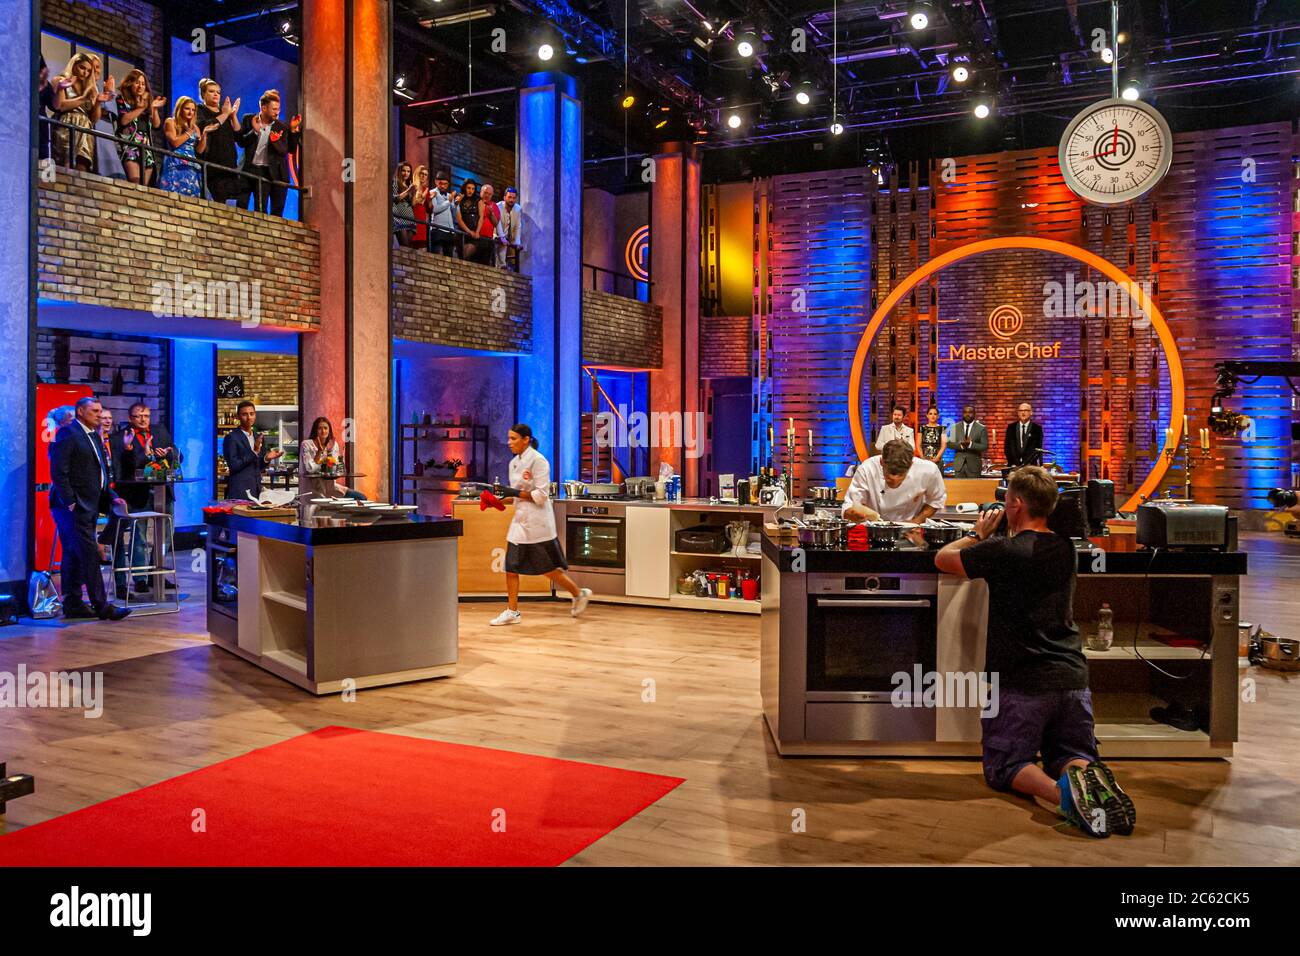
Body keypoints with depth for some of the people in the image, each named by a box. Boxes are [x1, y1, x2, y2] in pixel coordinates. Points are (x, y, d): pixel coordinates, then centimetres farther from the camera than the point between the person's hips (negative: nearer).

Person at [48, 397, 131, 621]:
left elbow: (101, 473, 23)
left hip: (89, 506, 9)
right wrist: (70, 502, -19)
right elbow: (58, 472, -15)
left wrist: (112, 497, 12)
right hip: (73, 507, -9)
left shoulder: (94, 435, 19)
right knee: (90, 554, -11)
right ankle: (101, 605, -10)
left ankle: (72, 604, 19)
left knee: (74, 556, 13)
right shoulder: (67, 434, -9)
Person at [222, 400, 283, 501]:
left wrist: (267, 458, -3)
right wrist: (254, 452, -20)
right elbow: (233, 466, -13)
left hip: (256, 490, 6)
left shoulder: (259, 437, 13)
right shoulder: (231, 438, -6)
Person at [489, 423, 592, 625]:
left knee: (549, 568, 4)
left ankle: (579, 594, 24)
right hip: (520, 520, 8)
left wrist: (514, 493, -21)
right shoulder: (514, 462, 10)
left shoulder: (538, 460, -14)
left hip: (537, 521, -8)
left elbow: (541, 495, -18)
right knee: (511, 566, 3)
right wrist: (504, 493, -1)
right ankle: (512, 611, 11)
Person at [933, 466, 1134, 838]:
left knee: (1004, 766, 7)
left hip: (1021, 682, -5)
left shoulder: (1001, 551, -13)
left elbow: (943, 558, 3)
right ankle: (1088, 776, -17)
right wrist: (993, 538, 28)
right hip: (1072, 677, 5)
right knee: (1072, 755, 19)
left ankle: (1060, 791, -24)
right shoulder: (1067, 549, 7)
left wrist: (978, 535, 18)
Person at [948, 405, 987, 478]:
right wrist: (960, 445, -17)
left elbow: (984, 446, -5)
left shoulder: (981, 428, 2)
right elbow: (950, 443, 3)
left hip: (974, 465, -1)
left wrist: (970, 444, -21)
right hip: (959, 464, 2)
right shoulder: (955, 427, 9)